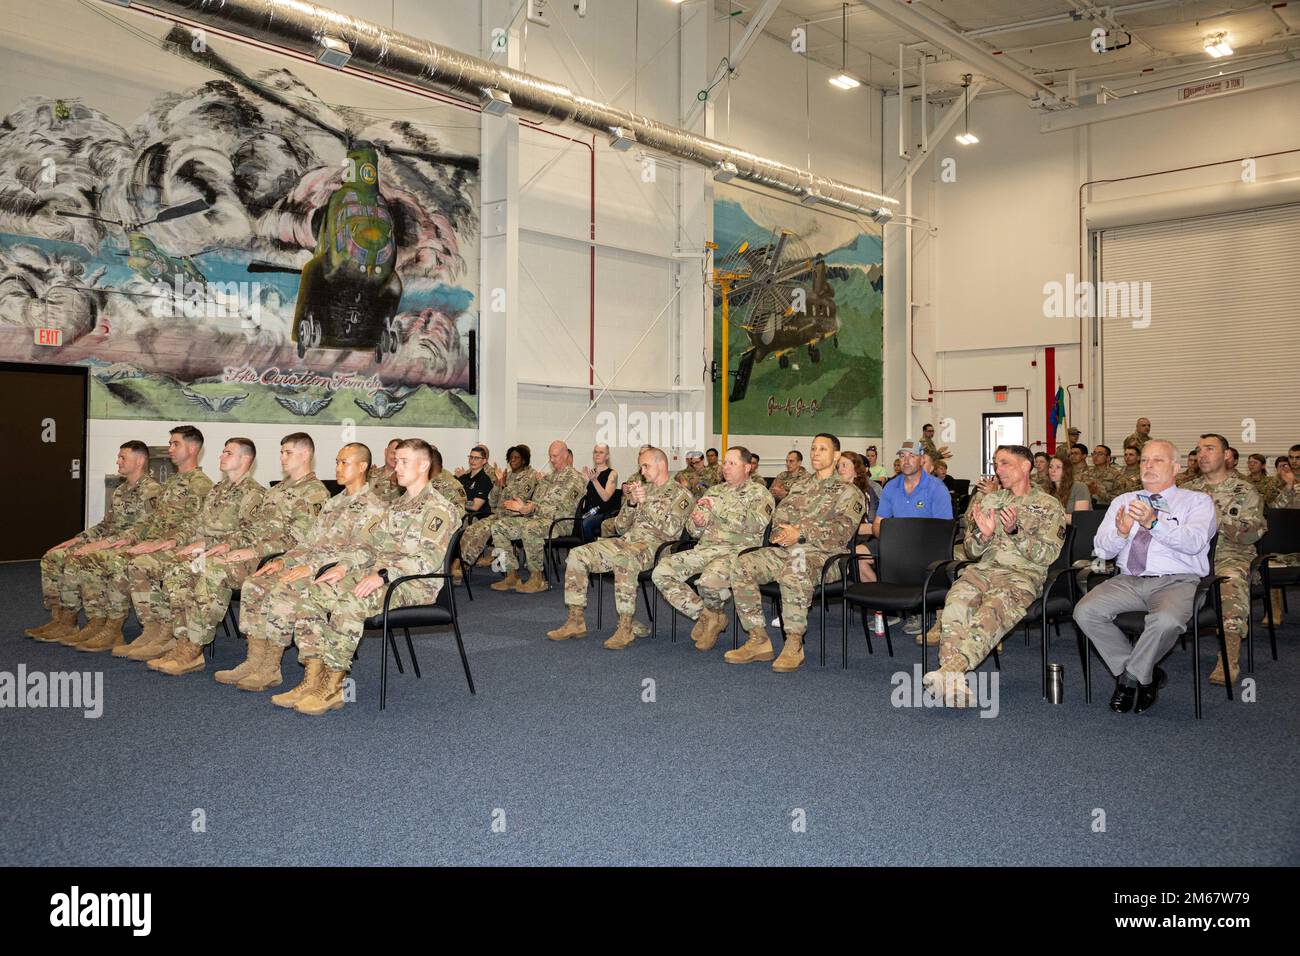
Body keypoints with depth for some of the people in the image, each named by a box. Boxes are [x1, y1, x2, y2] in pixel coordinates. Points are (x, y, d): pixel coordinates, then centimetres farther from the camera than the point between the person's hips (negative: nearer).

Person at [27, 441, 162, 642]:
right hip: (107, 545, 10)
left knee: (75, 562, -27)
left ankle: (67, 623, -14)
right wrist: (77, 539, 10)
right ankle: (57, 618, 1)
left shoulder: (152, 491, -14)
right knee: (52, 558, 0)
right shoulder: (120, 490, 18)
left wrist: (101, 544, -25)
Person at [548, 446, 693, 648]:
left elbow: (671, 529, -12)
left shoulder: (680, 494, 4)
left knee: (624, 559, -40)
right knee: (577, 555, -11)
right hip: (626, 540, 7)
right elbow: (621, 527, 18)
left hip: (654, 544, -7)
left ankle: (626, 628, -36)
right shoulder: (643, 489, 25)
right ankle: (576, 621, -9)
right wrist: (631, 503, 1)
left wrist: (646, 503, -11)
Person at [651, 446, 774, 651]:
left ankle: (714, 614, -1)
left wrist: (719, 508, -17)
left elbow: (756, 523, -15)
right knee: (661, 572, -16)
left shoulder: (760, 494, 6)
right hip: (705, 548, 6)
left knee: (709, 580, -38)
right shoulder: (713, 492, 24)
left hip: (737, 550, -6)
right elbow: (692, 531, 22)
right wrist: (697, 523, -4)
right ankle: (705, 615, -4)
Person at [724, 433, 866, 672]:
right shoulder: (800, 487, 27)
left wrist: (801, 534, -18)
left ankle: (794, 644, -33)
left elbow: (841, 531, -8)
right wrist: (781, 533, -8)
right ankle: (759, 639, -16)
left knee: (795, 569, -41)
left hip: (822, 555, -6)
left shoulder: (848, 492, 6)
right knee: (741, 565, -18)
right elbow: (779, 515, 17)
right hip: (786, 551, 6)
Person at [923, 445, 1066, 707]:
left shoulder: (1049, 506, 10)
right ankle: (952, 679, -45)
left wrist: (1015, 531, -14)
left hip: (1023, 574, -3)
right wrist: (983, 535, -2)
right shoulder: (990, 500, 23)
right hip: (984, 569, 3)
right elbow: (971, 550, 20)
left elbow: (1047, 555, -2)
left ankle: (950, 669, -50)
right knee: (957, 600, -32)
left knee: (993, 608, -36)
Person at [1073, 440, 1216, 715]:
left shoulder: (1197, 501, 11)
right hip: (1128, 580, 4)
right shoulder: (1123, 501, 21)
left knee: (1166, 620, -37)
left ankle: (1130, 676, -8)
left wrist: (1154, 523, -26)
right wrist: (1120, 533, -12)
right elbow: (1101, 549, 11)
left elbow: (1194, 542, -10)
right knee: (1085, 612, -23)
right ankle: (1146, 674, -4)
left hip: (1176, 581, -4)